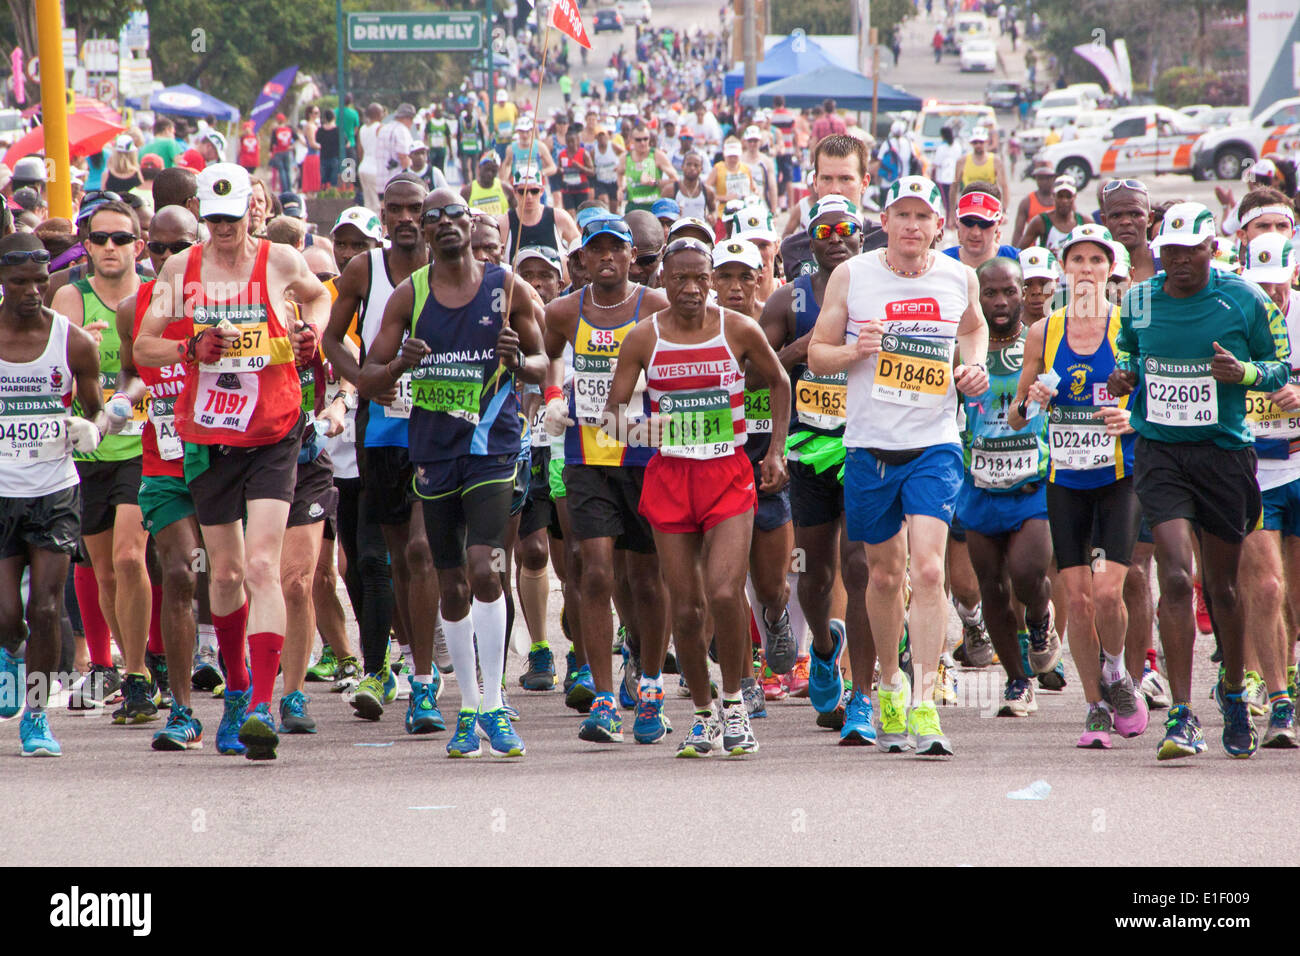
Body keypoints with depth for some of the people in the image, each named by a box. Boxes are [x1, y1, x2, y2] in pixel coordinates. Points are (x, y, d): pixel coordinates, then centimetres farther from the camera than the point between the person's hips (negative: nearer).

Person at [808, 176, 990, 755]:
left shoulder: (960, 279, 3)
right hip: (869, 446, 1)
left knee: (928, 570, -16)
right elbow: (816, 354, 4)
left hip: (935, 446, -1)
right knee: (884, 574, 12)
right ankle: (889, 684, 35)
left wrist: (974, 368, 4)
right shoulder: (851, 277, -1)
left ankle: (924, 702, -17)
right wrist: (854, 350, -17)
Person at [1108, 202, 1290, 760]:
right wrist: (1124, 376, -2)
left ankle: (1233, 692, 38)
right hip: (1159, 451, 0)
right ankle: (1181, 716, -15)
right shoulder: (1137, 302, 2)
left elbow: (1281, 367, 4)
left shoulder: (1244, 301, -5)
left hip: (1224, 452, 0)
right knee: (1176, 577, -15)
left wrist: (1243, 372, -17)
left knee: (1221, 585, 12)